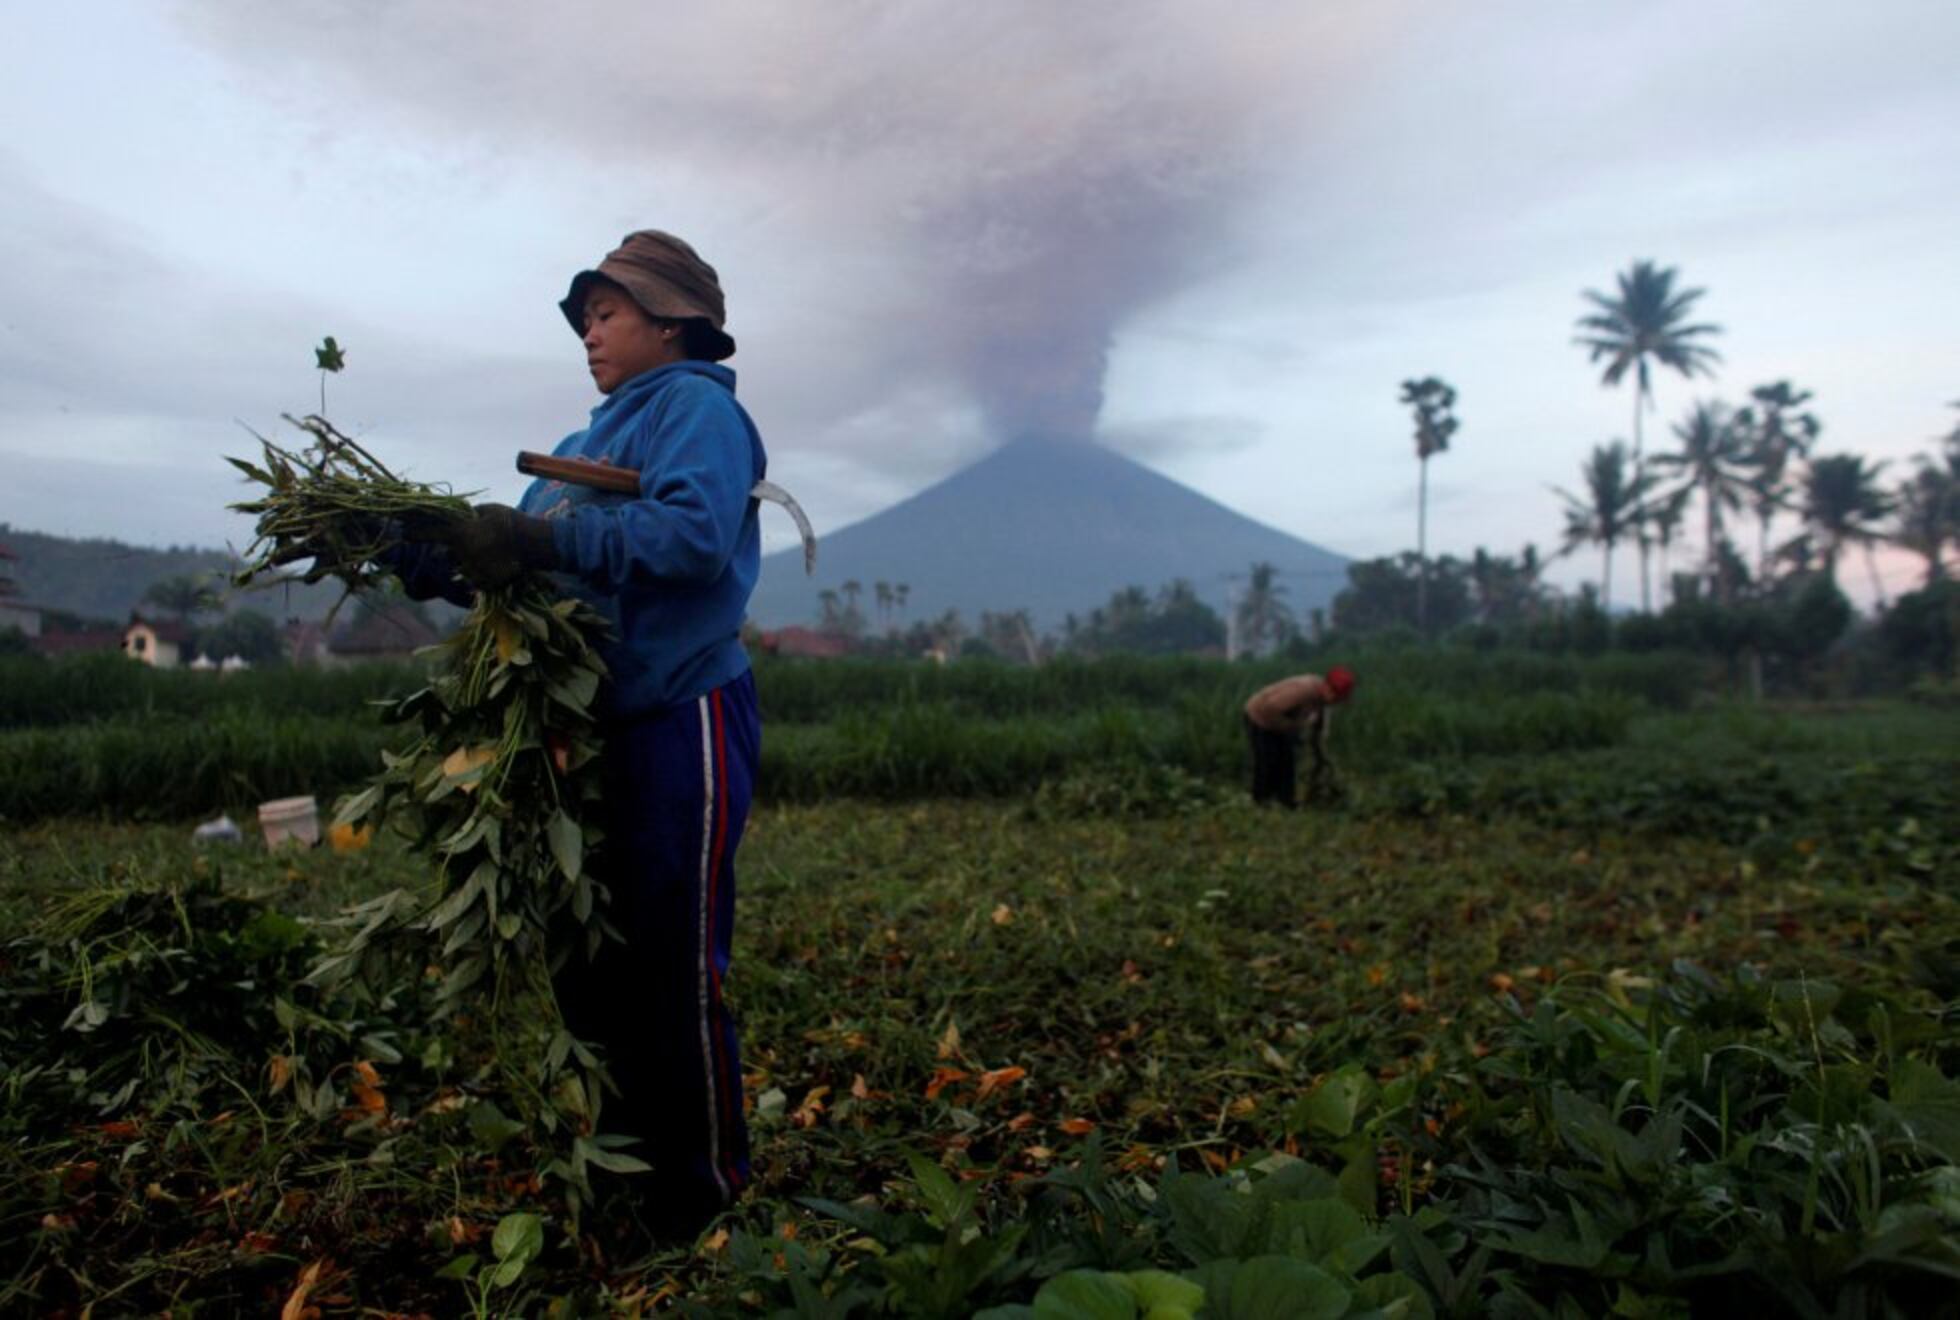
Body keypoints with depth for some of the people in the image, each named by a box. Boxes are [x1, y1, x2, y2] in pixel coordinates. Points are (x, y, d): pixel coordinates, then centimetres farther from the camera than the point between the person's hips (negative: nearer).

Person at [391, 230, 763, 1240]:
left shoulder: (696, 406, -3)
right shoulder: (587, 441, 22)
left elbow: (693, 532, -22)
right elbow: (516, 562, 14)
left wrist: (542, 539, -26)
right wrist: (426, 559, -2)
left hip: (683, 724, -8)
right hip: (594, 729, 9)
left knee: (676, 979, -2)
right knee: (588, 971, 14)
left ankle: (706, 1206, 15)